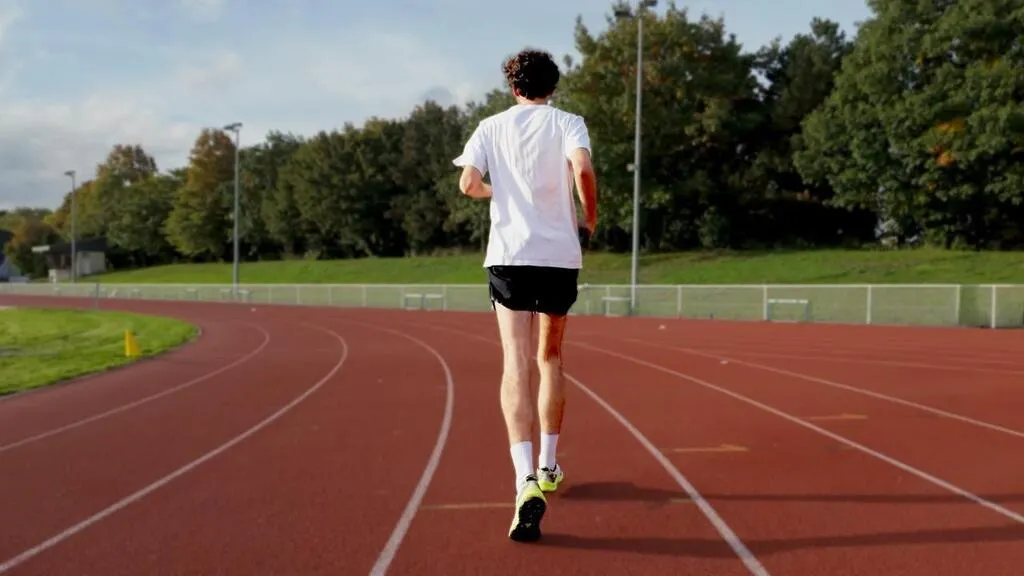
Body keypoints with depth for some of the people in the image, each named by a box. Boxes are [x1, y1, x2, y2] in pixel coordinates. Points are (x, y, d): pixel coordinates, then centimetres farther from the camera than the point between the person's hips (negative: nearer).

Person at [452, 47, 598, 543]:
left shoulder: (492, 127, 9)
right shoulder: (568, 123, 5)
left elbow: (468, 184, -1)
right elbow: (582, 169, -14)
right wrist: (590, 219, 3)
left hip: (508, 255, 0)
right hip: (560, 256, 1)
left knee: (516, 364, -7)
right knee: (550, 358, 17)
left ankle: (527, 479, -25)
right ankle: (548, 467, 27)